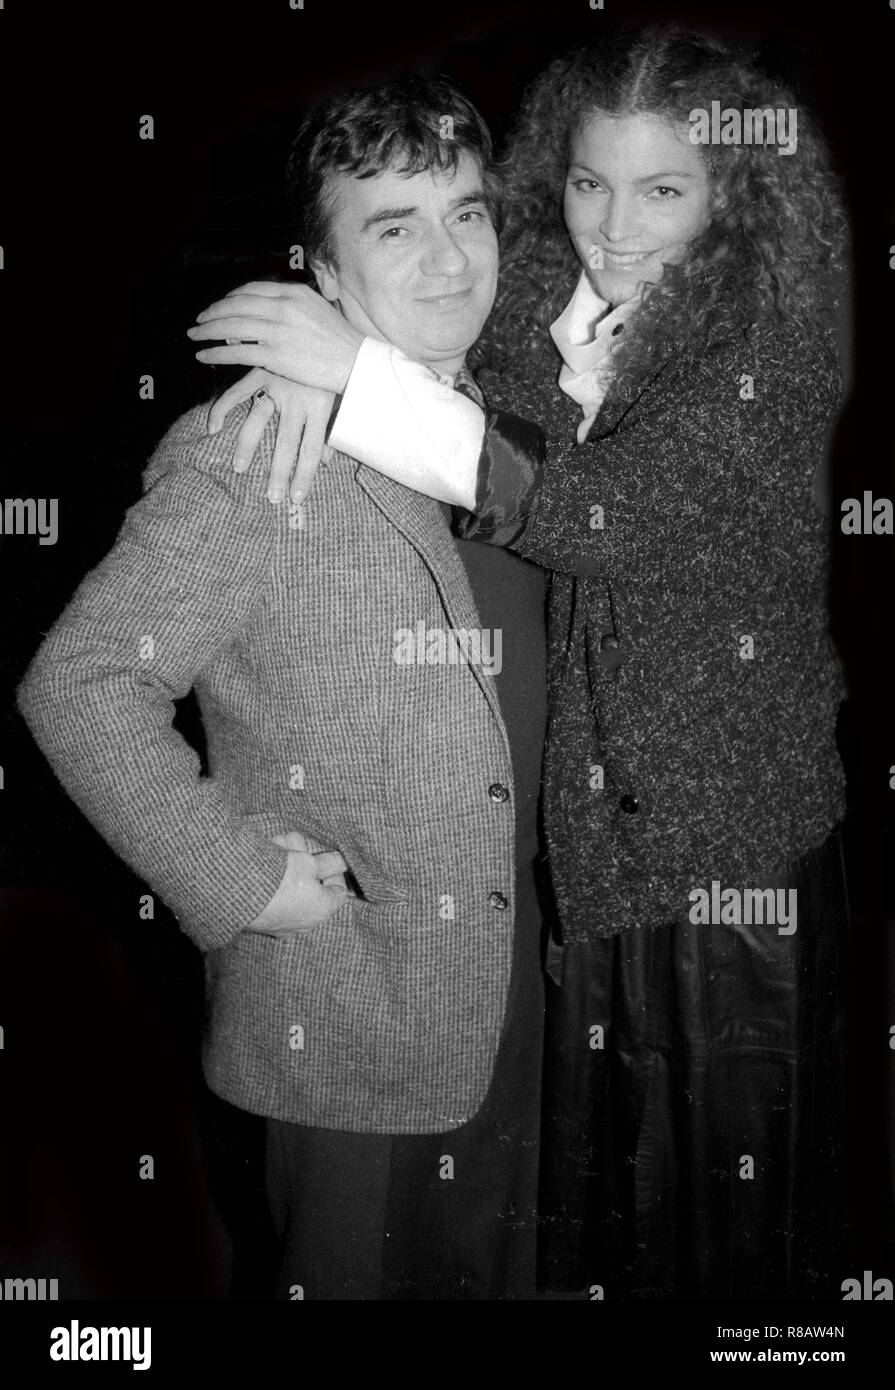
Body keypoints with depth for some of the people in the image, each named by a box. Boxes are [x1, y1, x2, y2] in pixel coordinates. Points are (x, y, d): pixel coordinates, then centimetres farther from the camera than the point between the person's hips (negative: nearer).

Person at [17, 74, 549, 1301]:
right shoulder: (246, 458, -18)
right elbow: (78, 683, -18)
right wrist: (234, 877, -19)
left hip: (511, 1014, 7)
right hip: (342, 1036, -6)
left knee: (503, 1275, 24)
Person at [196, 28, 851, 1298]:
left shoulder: (771, 347, -15)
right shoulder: (535, 301, -1)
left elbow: (596, 518, -27)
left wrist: (356, 372, -29)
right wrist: (310, 366, -14)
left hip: (730, 848, -4)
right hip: (574, 823, 4)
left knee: (723, 1164, 16)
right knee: (586, 1152, 22)